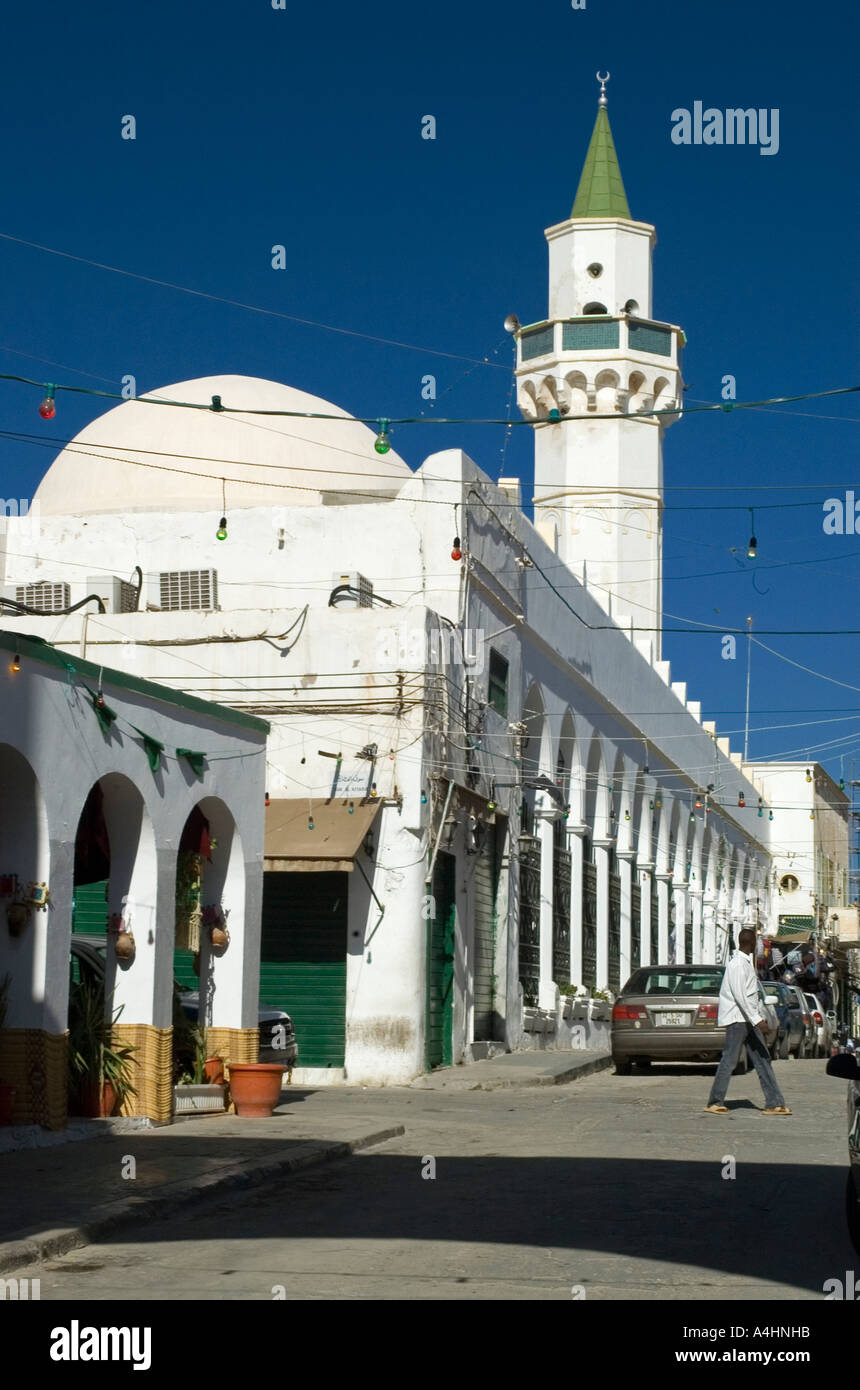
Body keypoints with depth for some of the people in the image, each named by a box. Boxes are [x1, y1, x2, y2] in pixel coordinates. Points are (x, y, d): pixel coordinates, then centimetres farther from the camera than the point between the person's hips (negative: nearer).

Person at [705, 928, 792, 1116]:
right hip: (737, 1019, -10)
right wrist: (757, 1019, -25)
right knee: (729, 1061, -4)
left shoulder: (746, 962, 16)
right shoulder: (737, 964, -16)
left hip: (749, 1020, 10)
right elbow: (739, 996, -23)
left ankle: (774, 1103, 4)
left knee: (762, 1060, 5)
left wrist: (759, 1017, 22)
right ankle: (714, 1102, 4)